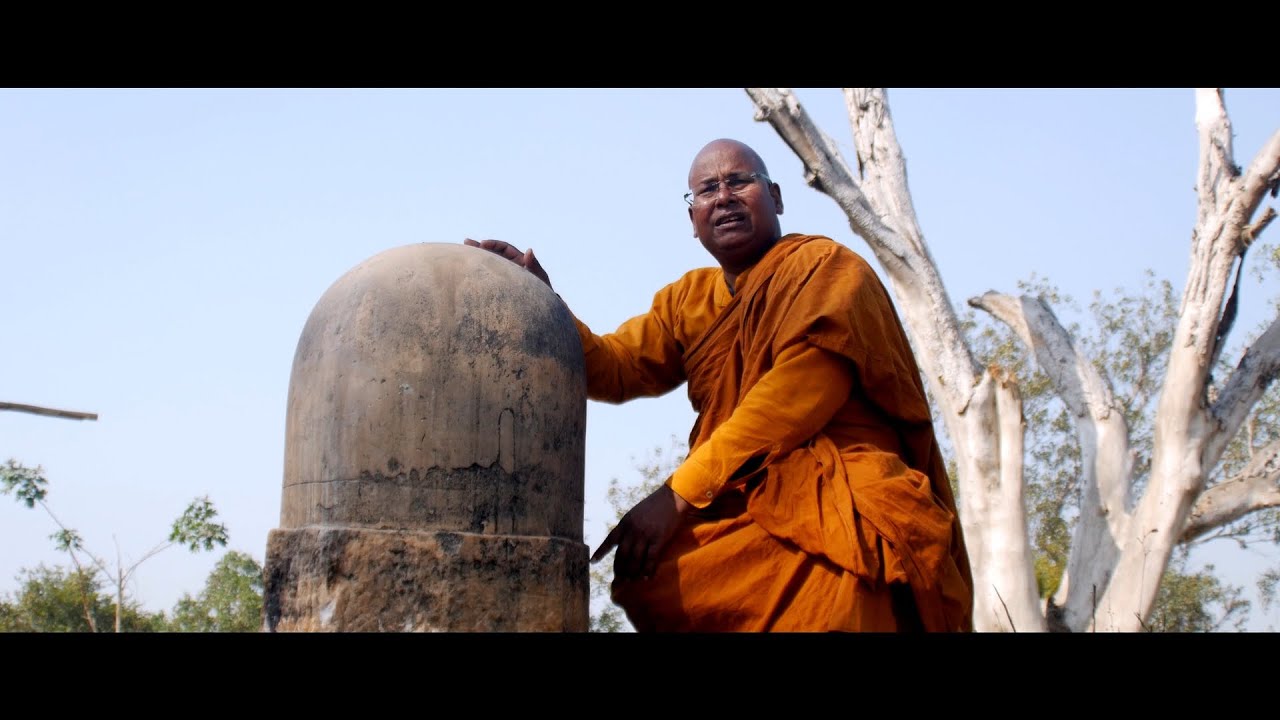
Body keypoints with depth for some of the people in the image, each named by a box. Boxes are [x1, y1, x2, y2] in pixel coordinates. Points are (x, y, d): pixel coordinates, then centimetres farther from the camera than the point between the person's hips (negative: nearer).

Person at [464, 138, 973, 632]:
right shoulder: (688, 300, 20)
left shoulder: (826, 268, -2)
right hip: (744, 512, 6)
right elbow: (616, 369, 7)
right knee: (647, 577, -16)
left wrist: (679, 494, -17)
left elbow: (793, 401, -14)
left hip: (836, 511, -6)